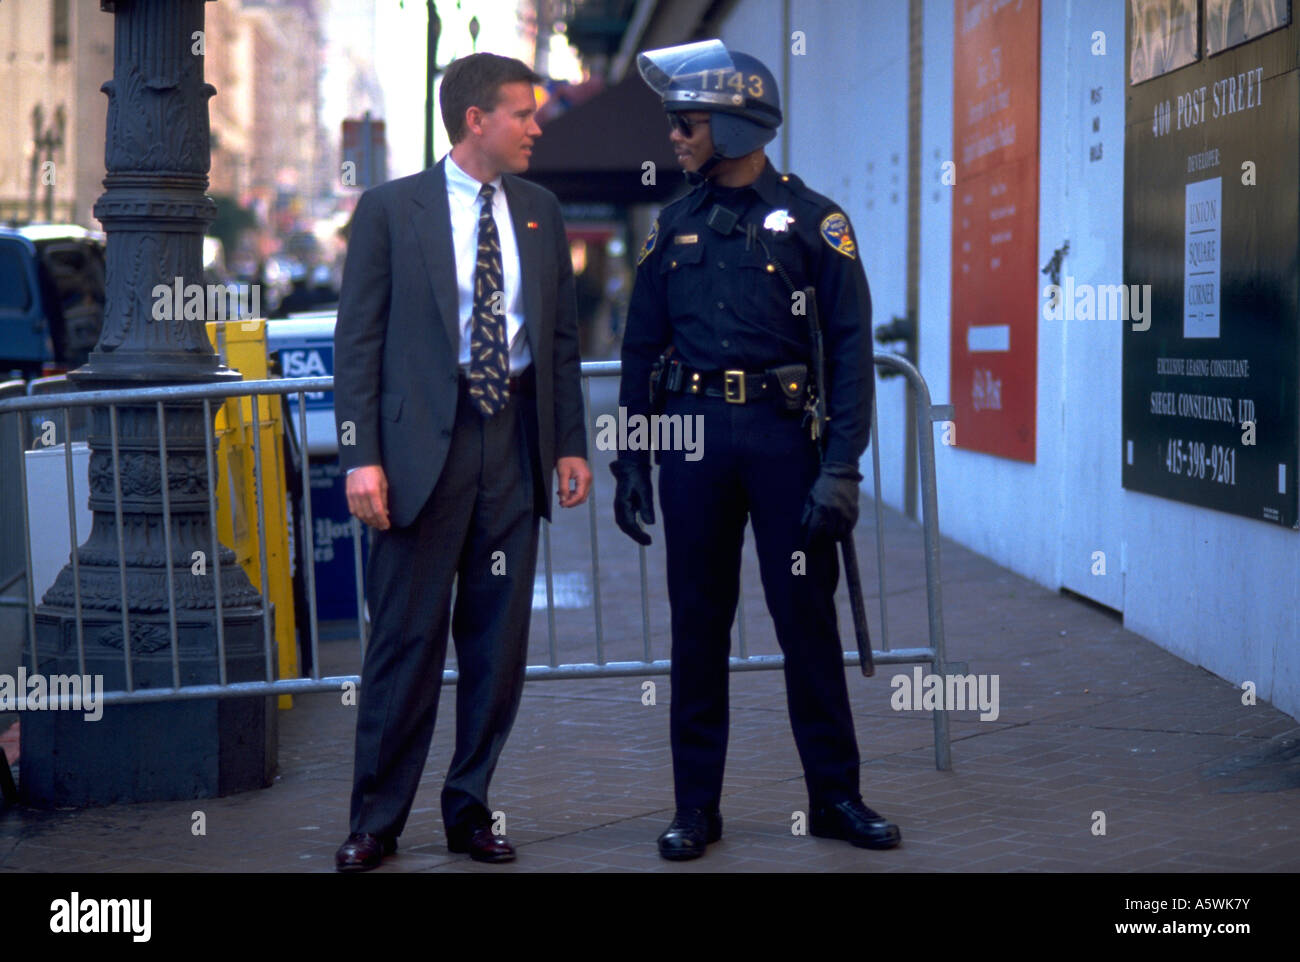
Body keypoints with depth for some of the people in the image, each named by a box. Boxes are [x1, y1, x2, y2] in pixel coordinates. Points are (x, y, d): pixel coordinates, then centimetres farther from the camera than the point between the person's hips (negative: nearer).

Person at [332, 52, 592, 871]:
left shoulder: (540, 212, 12)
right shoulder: (391, 210, -1)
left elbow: (562, 336, 15)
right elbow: (358, 341, -4)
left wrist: (570, 442, 8)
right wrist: (362, 455, -11)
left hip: (514, 440, 4)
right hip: (425, 442, -4)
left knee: (499, 637, 7)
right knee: (408, 635, 0)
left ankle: (470, 808, 20)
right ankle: (377, 823, 10)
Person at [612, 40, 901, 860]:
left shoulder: (813, 221, -1)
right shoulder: (674, 228, 10)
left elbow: (851, 349, -4)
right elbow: (642, 350, 14)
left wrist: (842, 467, -12)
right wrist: (631, 463, 9)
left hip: (783, 433, -3)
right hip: (694, 432, 3)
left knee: (808, 616, 1)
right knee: (698, 622, 6)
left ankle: (836, 796, 13)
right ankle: (697, 805, 14)